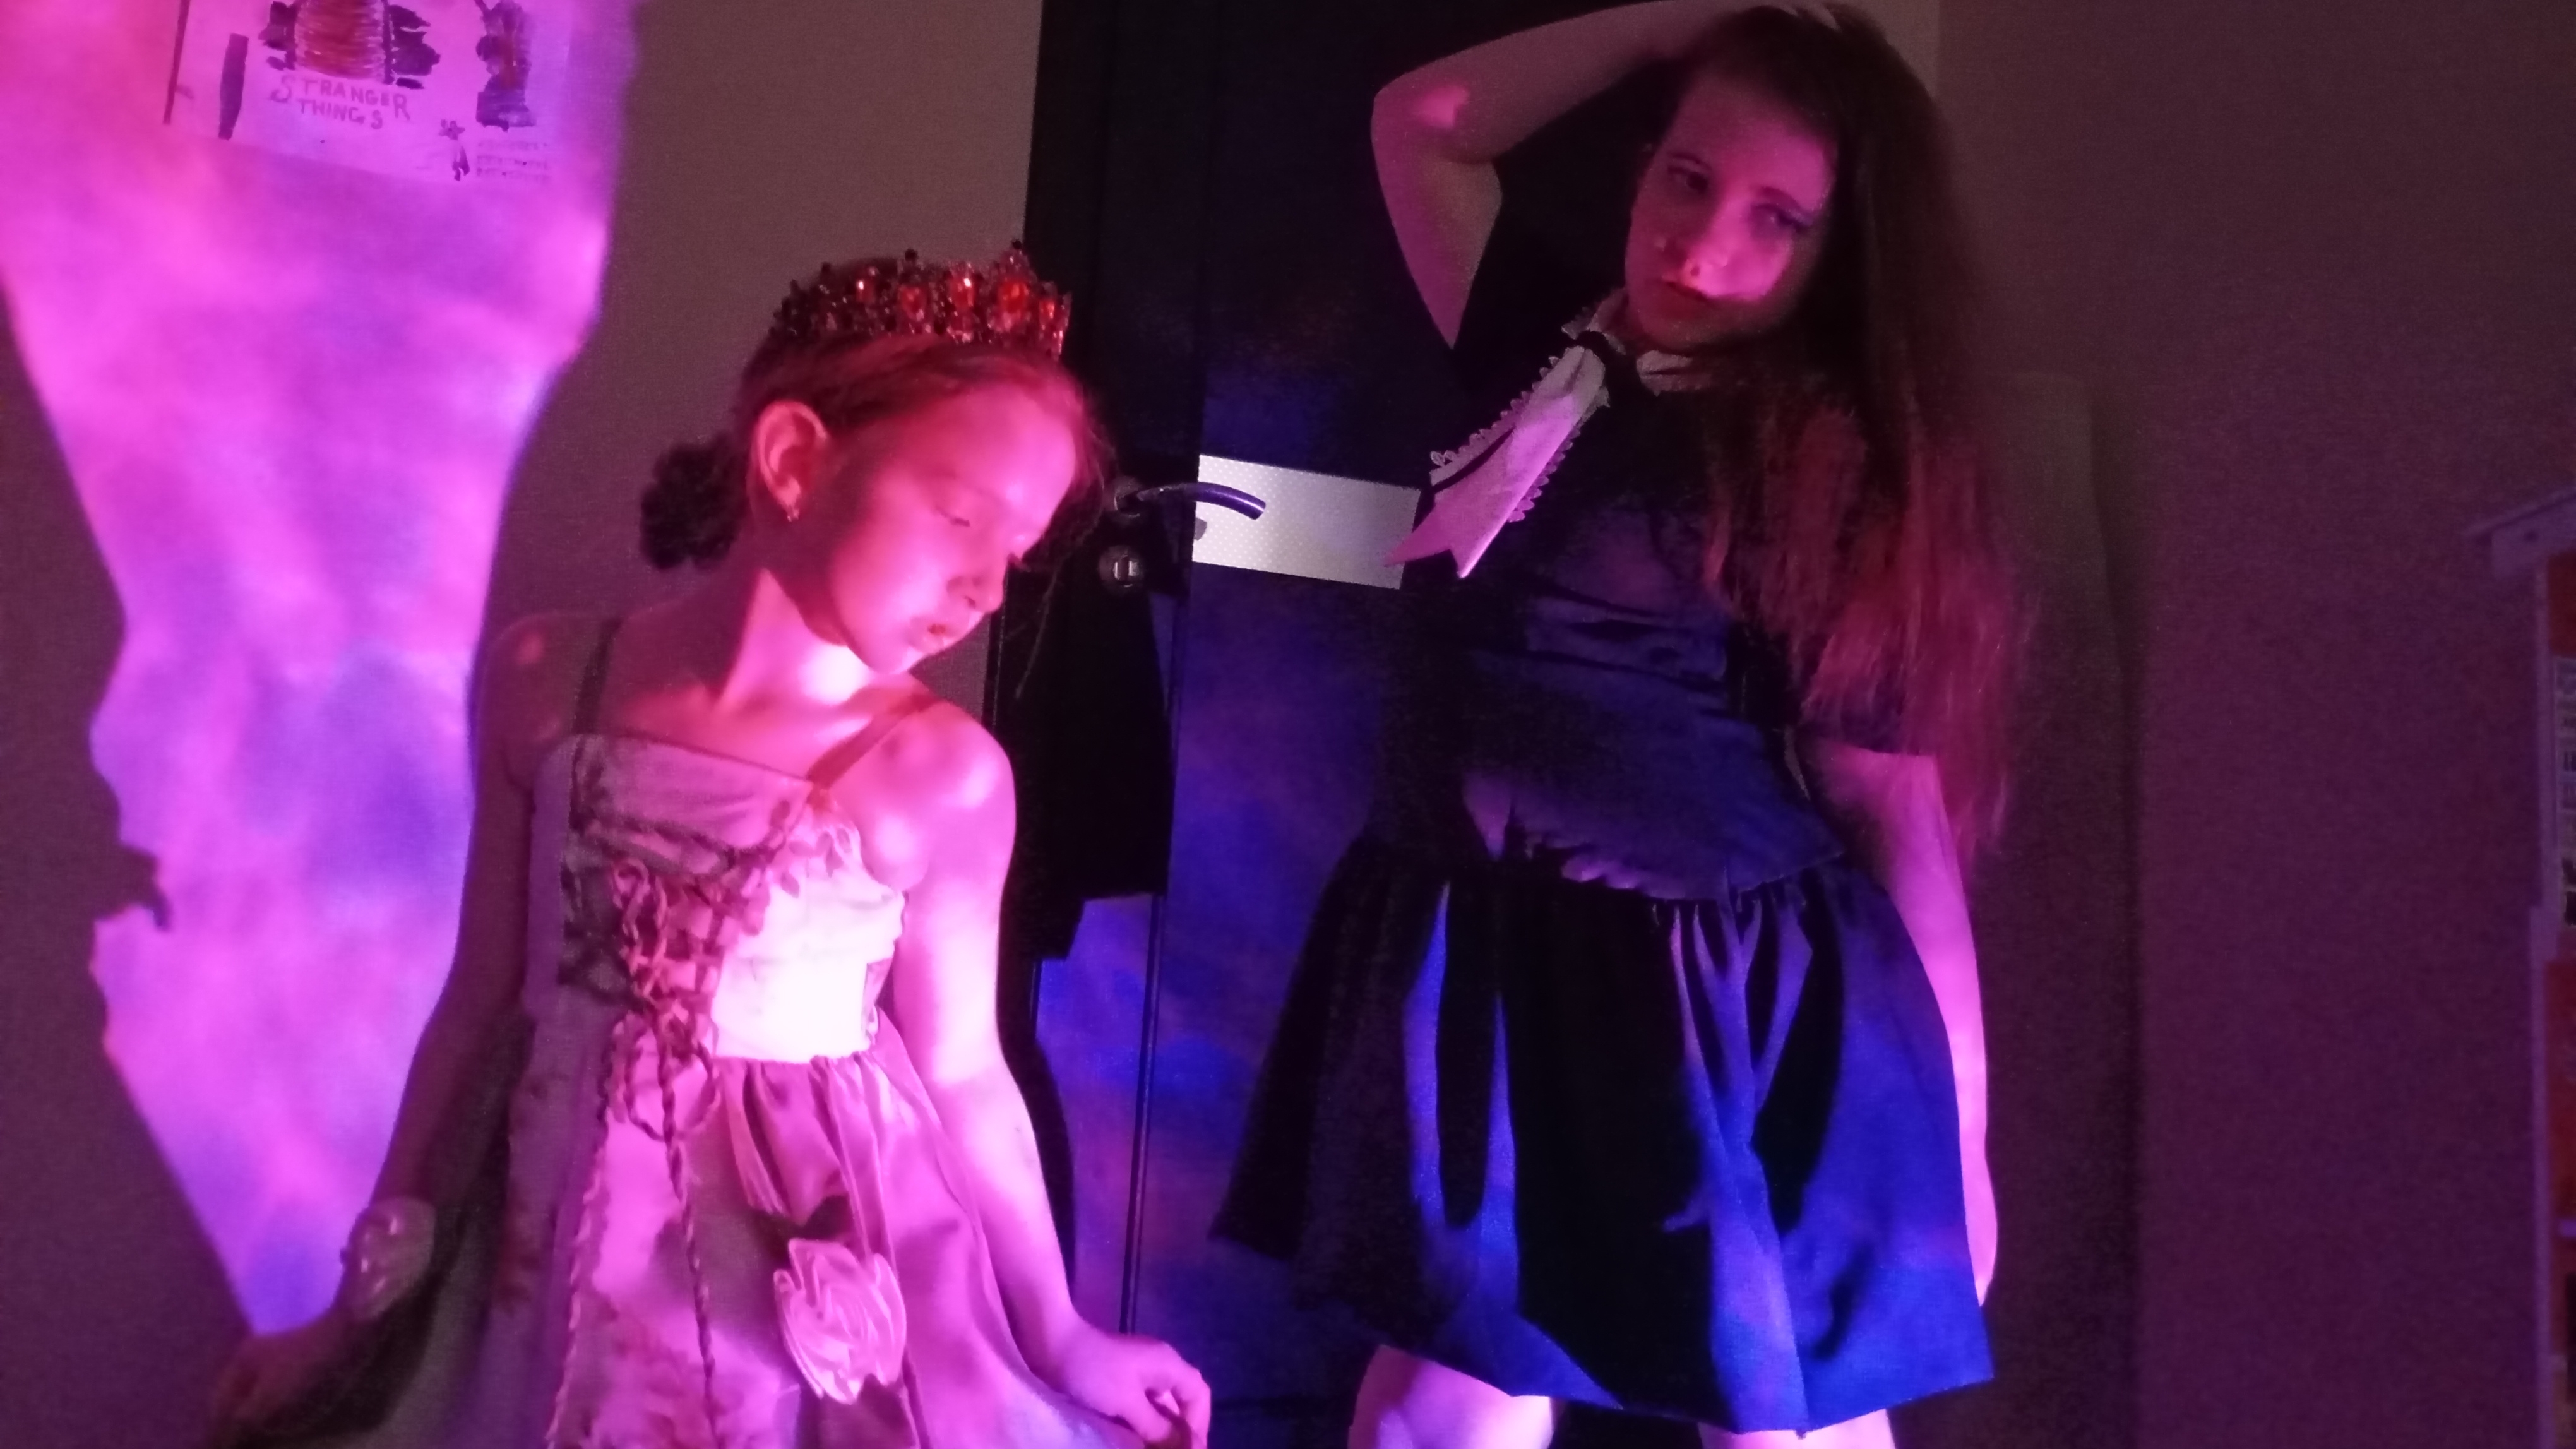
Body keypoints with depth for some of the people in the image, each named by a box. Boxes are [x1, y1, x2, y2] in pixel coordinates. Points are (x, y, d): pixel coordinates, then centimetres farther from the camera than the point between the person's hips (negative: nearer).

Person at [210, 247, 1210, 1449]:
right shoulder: (543, 683, -7)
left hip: (826, 1328, -1)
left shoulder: (943, 775, -13)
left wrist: (1057, 1339, 4)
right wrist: (366, 1305, 7)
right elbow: (483, 1002, 1)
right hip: (553, 1286, 2)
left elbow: (964, 1079, -3)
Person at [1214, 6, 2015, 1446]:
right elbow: (1423, 123, 19)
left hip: (1733, 1013, -5)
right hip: (1486, 980, 5)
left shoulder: (1839, 469, -7)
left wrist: (1956, 1136, -9)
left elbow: (1901, 813, -9)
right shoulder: (1562, 356, 8)